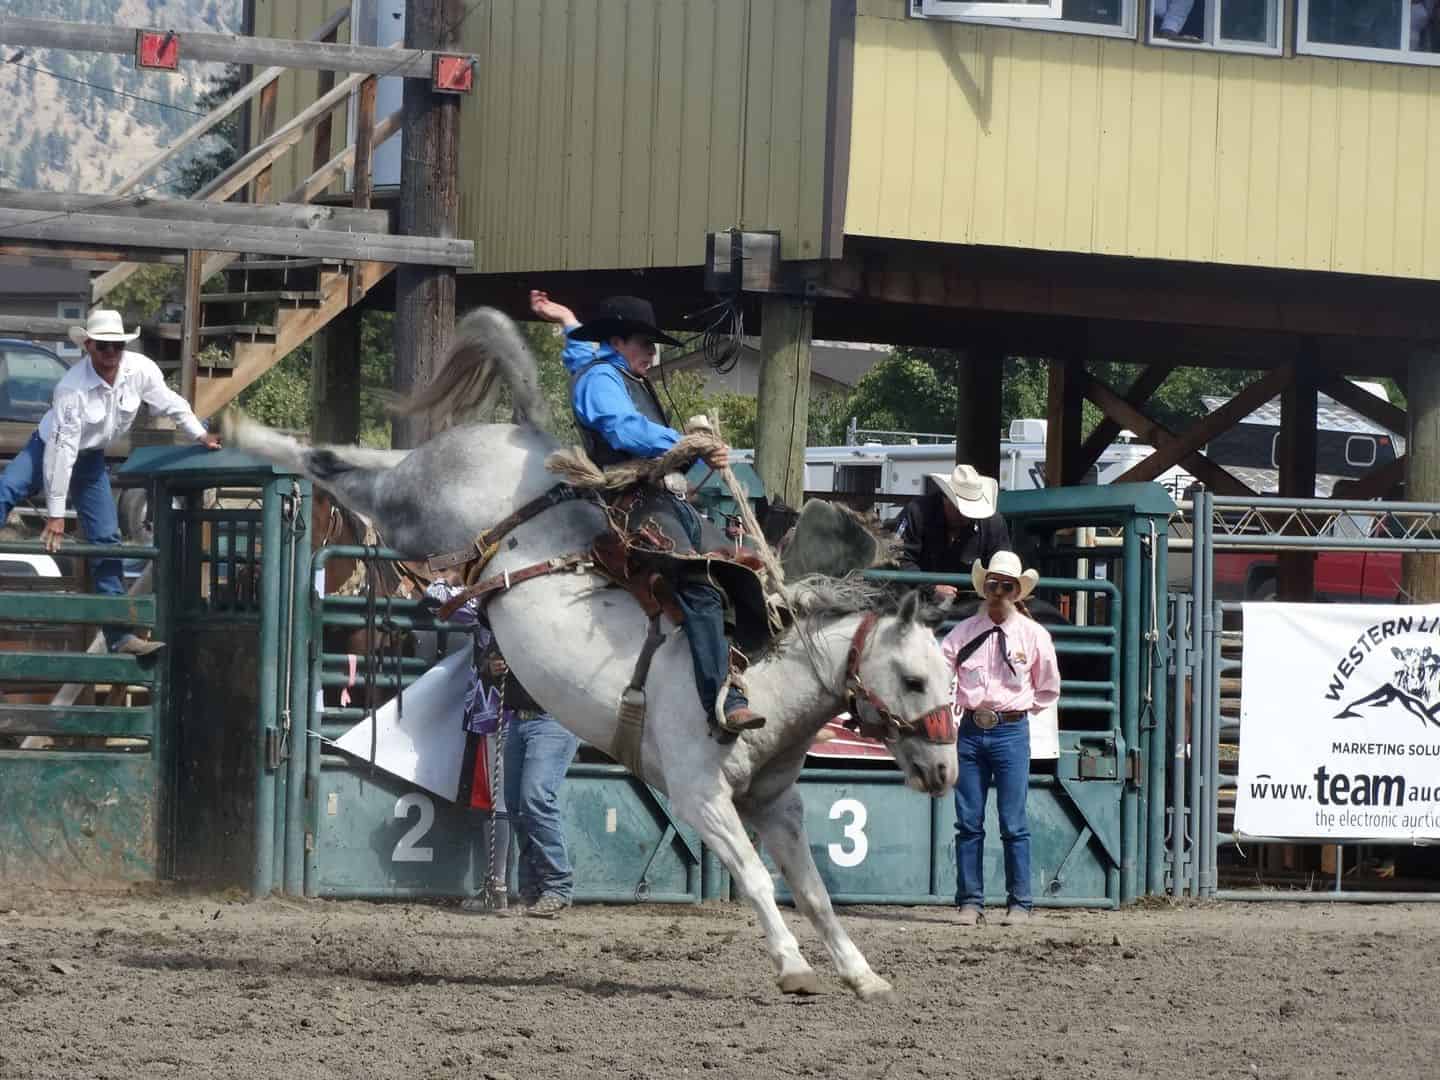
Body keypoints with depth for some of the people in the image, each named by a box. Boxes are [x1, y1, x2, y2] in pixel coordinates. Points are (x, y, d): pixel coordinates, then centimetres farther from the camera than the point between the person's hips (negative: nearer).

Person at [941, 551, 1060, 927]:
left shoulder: (1034, 635, 2)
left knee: (1013, 824, -2)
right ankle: (970, 902, 8)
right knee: (968, 822, 3)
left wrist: (1021, 709, 7)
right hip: (971, 730, 2)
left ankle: (1019, 903, 4)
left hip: (1011, 731, -2)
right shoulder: (965, 632, 4)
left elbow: (1048, 690, 13)